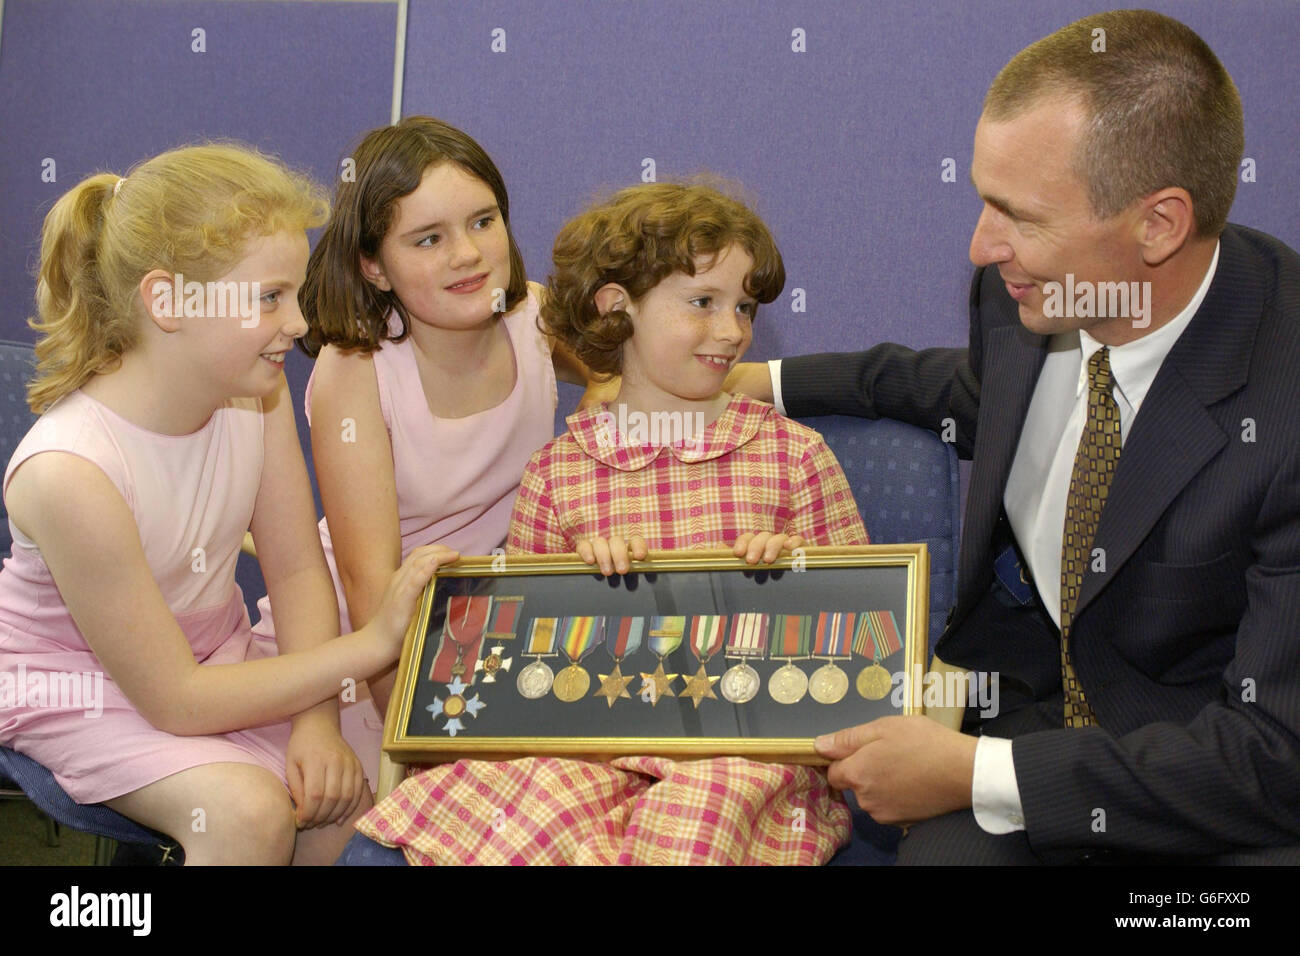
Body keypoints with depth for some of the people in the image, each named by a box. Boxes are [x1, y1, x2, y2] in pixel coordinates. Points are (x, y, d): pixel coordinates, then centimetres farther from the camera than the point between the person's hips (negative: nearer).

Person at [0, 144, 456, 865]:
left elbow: (297, 569, -7)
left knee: (349, 783, -14)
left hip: (214, 654, 6)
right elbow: (175, 700, -26)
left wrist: (318, 720, -23)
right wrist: (372, 644, -28)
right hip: (81, 689, -6)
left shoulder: (253, 393, -12)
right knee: (247, 809, -29)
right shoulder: (68, 473, -34)